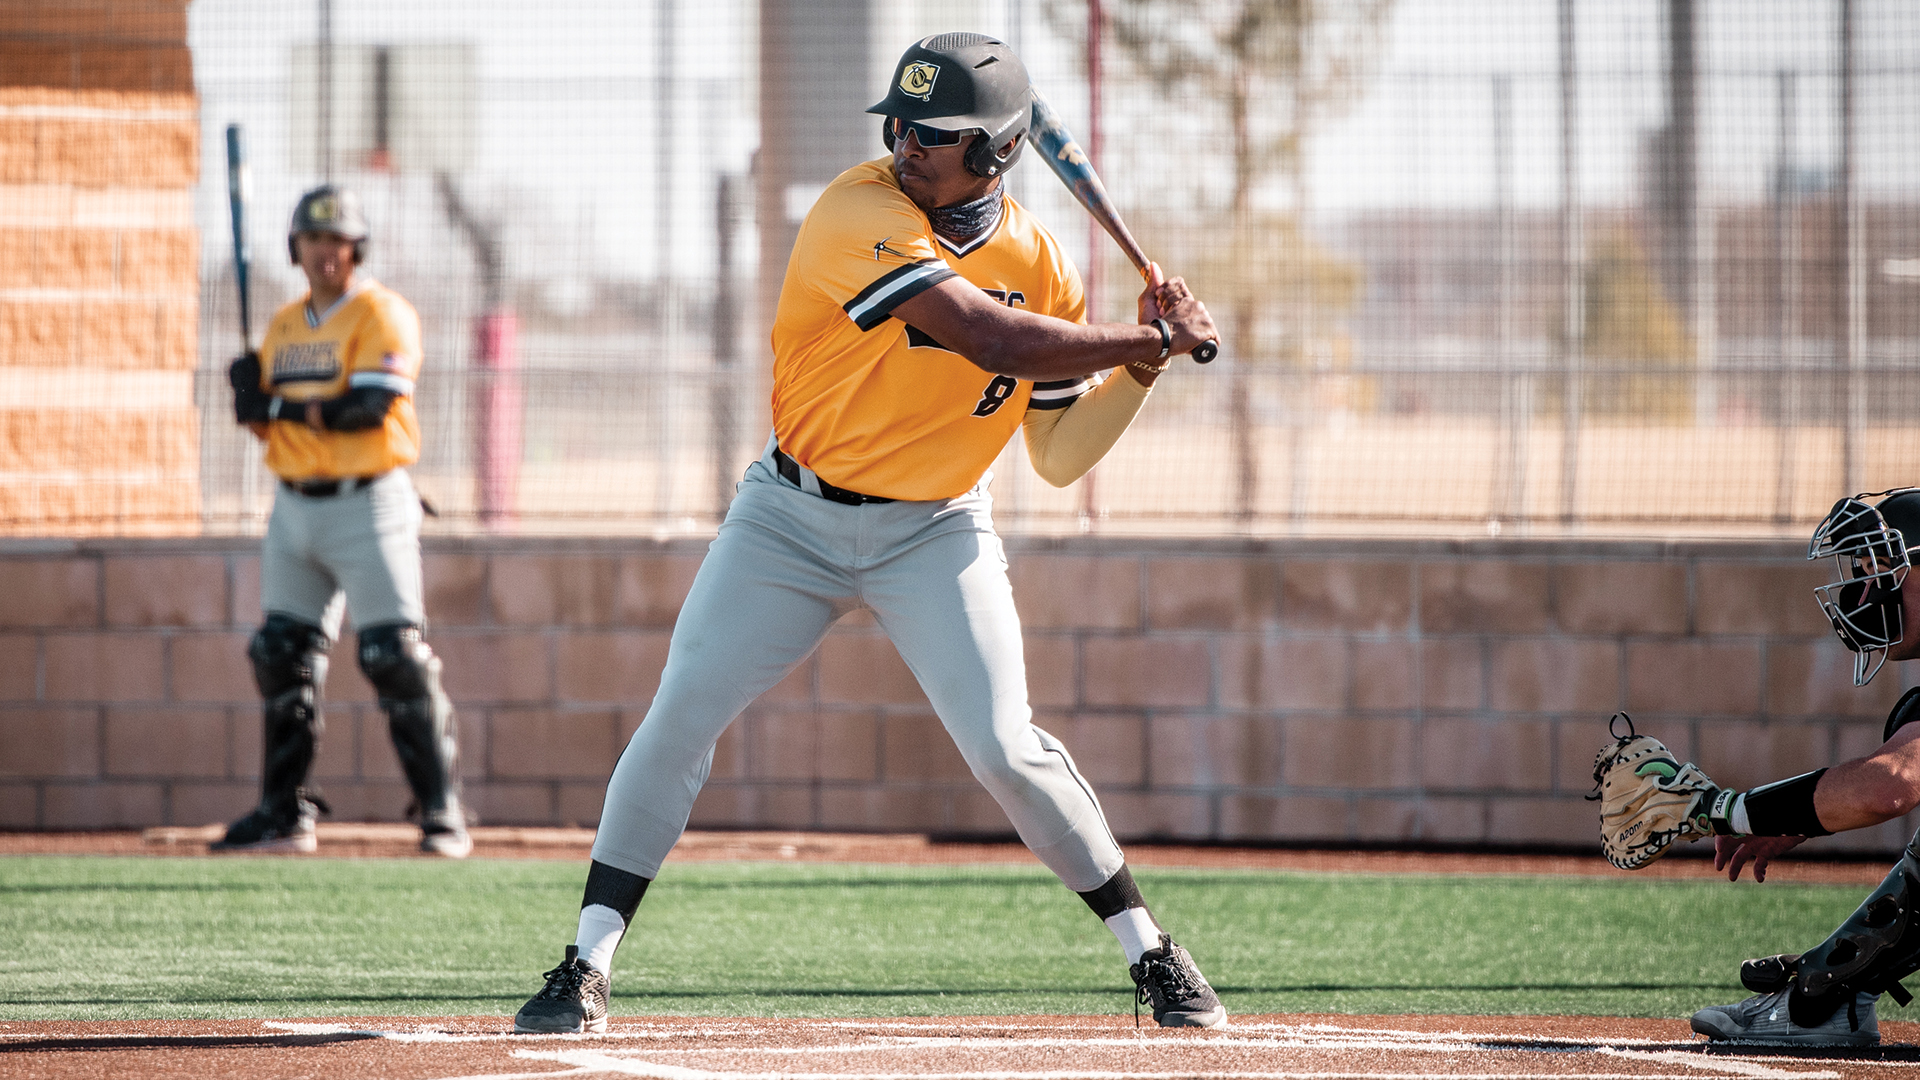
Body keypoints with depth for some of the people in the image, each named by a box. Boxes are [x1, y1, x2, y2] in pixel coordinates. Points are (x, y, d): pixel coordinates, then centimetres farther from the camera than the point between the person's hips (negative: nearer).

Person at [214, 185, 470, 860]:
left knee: (397, 657, -13)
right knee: (283, 659, 7)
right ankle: (284, 815, 15)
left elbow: (367, 407, -19)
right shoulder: (284, 326, 14)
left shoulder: (382, 315, -8)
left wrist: (279, 406, -14)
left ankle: (442, 814, -10)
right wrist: (250, 393, -6)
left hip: (367, 506, -7)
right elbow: (267, 421, 16)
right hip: (295, 508, 7)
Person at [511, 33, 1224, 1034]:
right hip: (794, 513, -2)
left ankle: (1152, 956, 4)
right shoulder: (862, 214, -21)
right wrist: (1151, 338, -24)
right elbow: (988, 339, -32)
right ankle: (585, 970, 0)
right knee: (679, 717, -9)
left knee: (1005, 746, -12)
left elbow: (1060, 455, 1)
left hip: (935, 532, 2)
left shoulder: (1040, 264, -5)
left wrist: (1139, 367, -14)